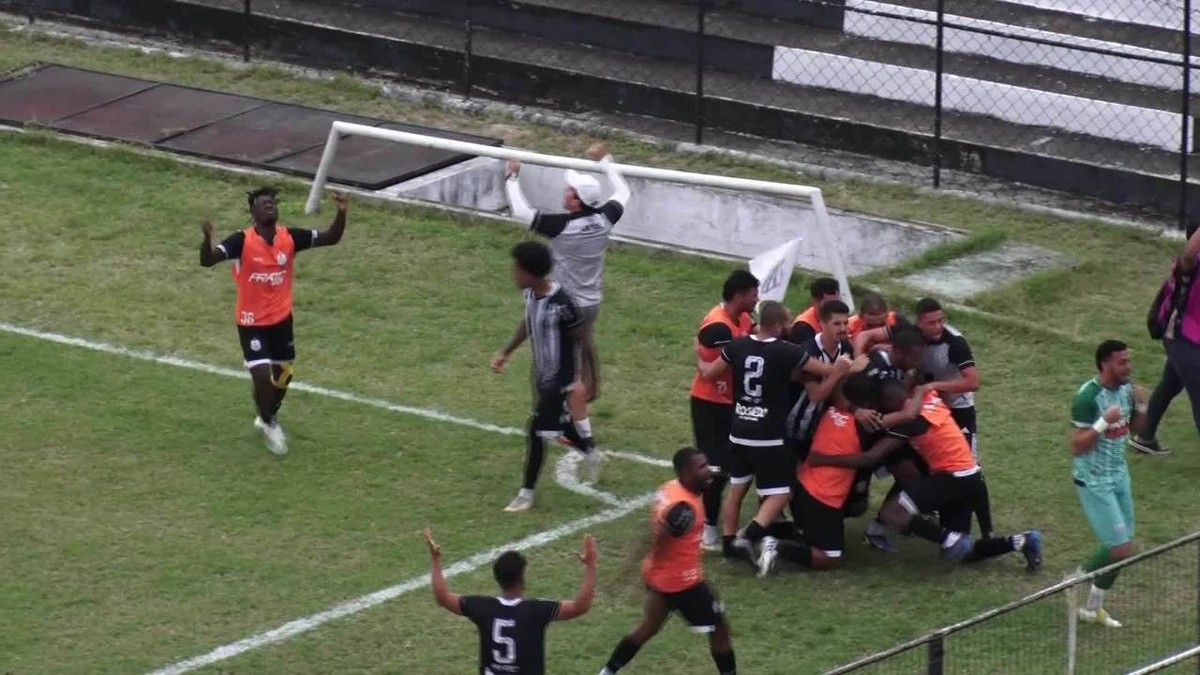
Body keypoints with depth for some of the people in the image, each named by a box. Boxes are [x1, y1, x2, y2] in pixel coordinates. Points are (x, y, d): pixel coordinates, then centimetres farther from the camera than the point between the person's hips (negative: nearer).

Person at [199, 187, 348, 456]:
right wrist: (207, 239, -53)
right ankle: (269, 425, 16)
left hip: (281, 318, 5)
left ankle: (268, 417, 46)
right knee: (261, 374, -12)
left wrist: (341, 213, -23)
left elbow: (330, 238, -5)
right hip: (251, 322, -5)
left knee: (284, 373, 17)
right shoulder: (242, 241, -21)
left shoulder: (290, 237, -10)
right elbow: (207, 260, -31)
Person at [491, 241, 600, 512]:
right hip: (542, 375, 8)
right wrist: (505, 353, 16)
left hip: (558, 378, -8)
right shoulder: (531, 294, -7)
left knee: (537, 433, -2)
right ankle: (591, 454, 50)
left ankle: (527, 493, 12)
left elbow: (583, 340, -21)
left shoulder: (561, 304, -31)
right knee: (559, 424, 24)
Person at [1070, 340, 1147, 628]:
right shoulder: (1088, 397, -22)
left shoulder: (1125, 388, 1)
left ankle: (1093, 607, 22)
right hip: (1094, 482, -8)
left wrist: (1141, 407, -3)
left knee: (1122, 547, 9)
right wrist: (1103, 422, -33)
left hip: (1119, 476, 8)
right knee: (1121, 548, -10)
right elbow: (1077, 446, -21)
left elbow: (1133, 426, 17)